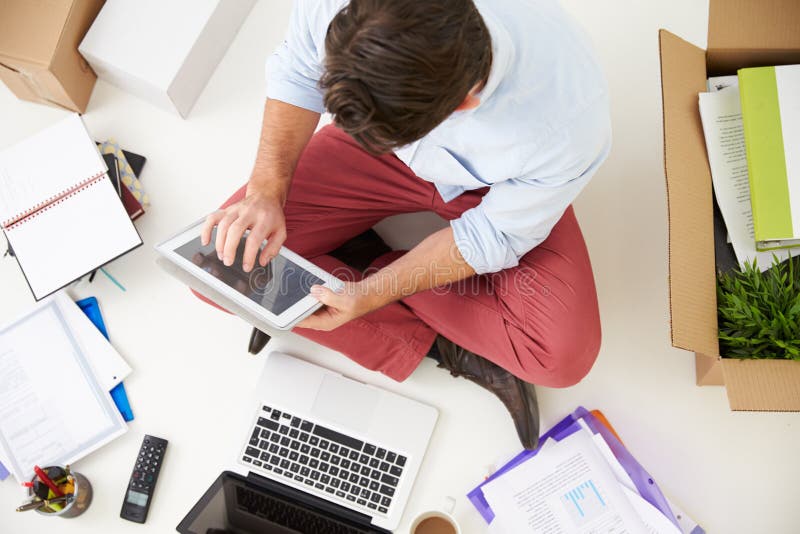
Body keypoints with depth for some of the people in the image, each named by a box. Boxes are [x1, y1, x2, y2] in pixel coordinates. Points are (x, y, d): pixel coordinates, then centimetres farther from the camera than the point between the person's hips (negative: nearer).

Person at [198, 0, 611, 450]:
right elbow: (297, 71, -11)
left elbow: (496, 235, -21)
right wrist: (266, 191, -21)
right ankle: (439, 344, -8)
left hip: (492, 188, -2)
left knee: (565, 356, -23)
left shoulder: (568, 129, -38)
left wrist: (371, 293, -27)